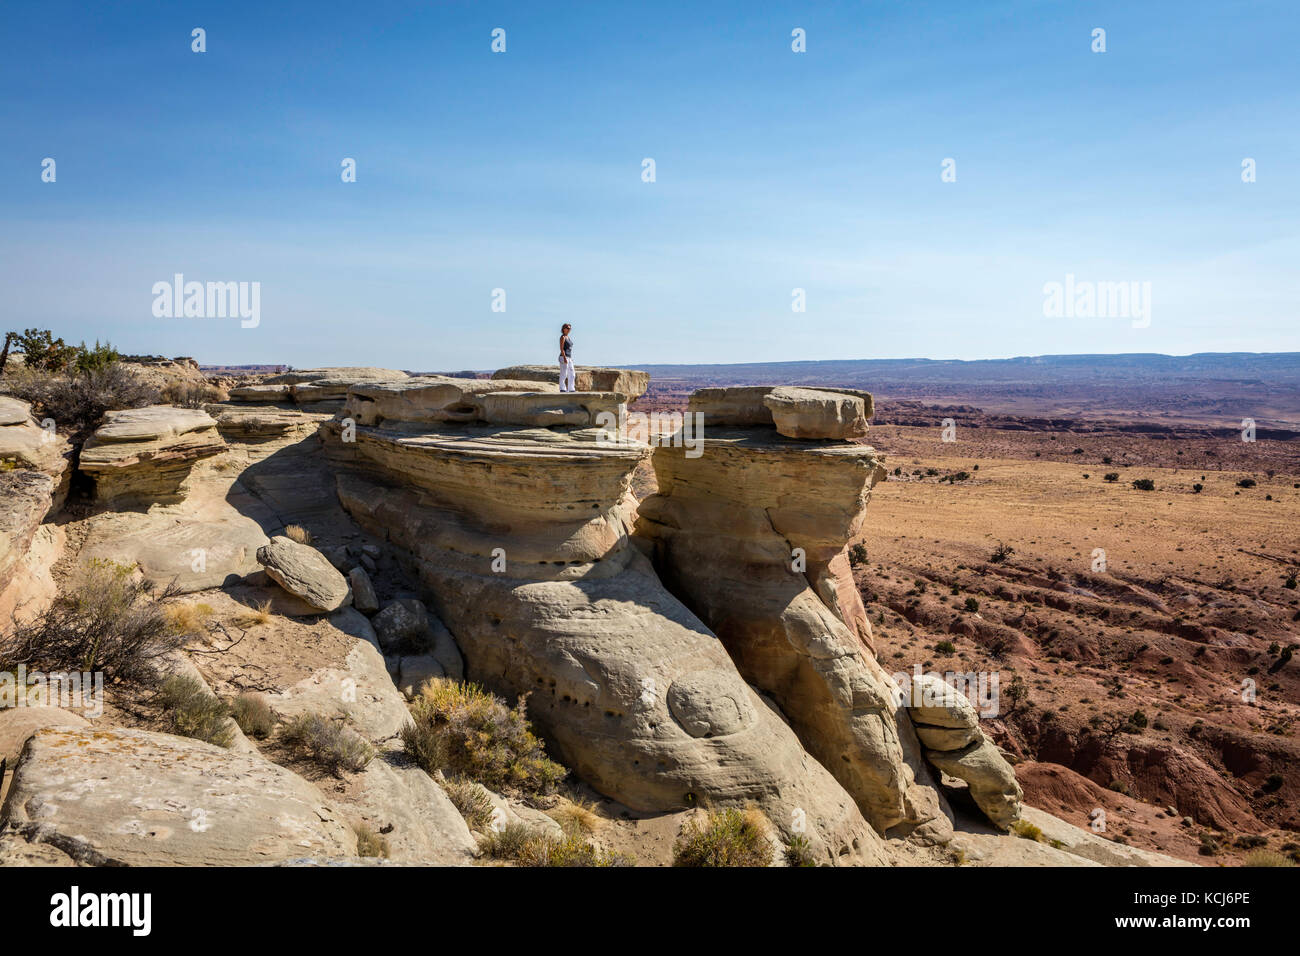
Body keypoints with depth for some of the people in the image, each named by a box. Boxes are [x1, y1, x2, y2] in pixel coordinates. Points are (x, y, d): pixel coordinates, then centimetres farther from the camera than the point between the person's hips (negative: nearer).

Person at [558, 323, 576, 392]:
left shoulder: (568, 337, 18)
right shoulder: (562, 337, -8)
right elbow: (561, 348, -16)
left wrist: (571, 358, 19)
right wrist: (565, 358, -23)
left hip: (569, 358, 9)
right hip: (564, 357, -9)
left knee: (572, 375, 6)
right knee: (563, 374, -6)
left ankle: (571, 389, 8)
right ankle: (562, 389, -3)